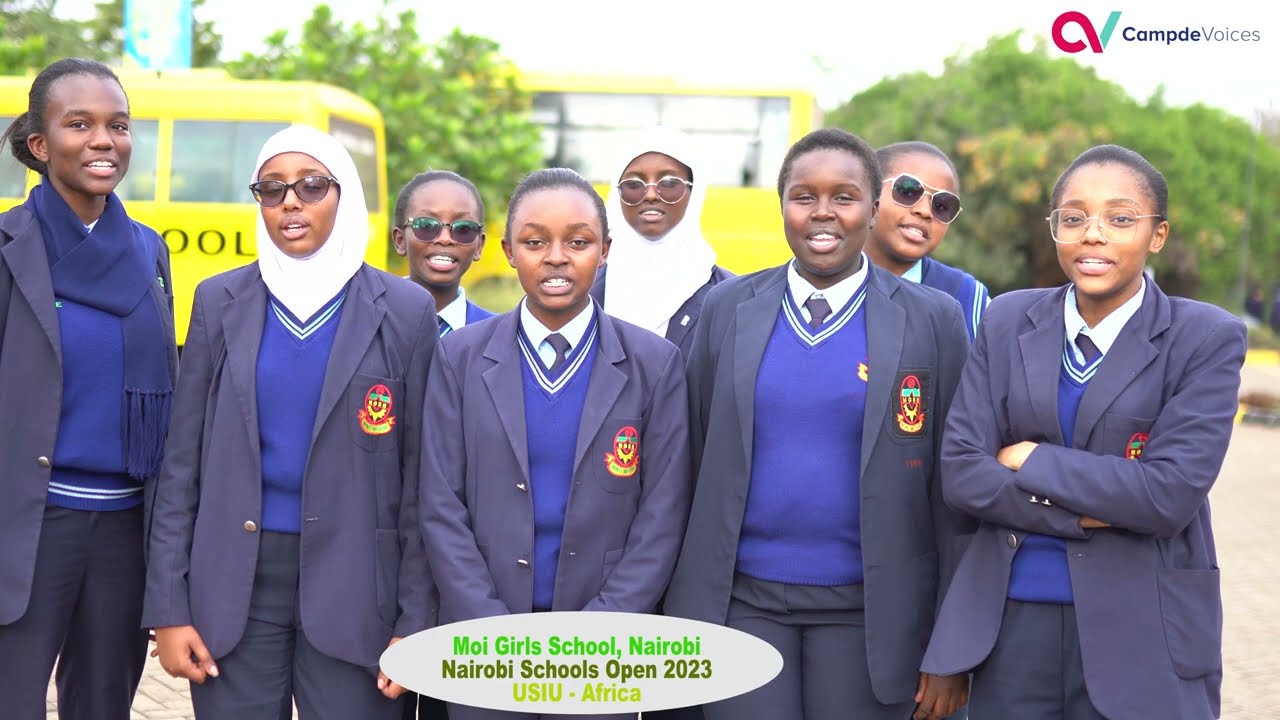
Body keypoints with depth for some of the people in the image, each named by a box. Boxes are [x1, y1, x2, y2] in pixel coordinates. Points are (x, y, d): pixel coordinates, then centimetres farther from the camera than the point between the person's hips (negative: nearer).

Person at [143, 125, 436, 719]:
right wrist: (167, 605, 0)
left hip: (351, 586, -1)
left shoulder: (404, 311, -1)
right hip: (234, 583, 2)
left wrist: (415, 623, -5)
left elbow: (419, 477, -1)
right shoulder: (219, 302, 5)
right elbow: (182, 462, 5)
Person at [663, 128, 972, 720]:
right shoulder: (728, 308, 4)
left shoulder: (932, 321, -2)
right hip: (743, 598, 1)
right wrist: (682, 614, 5)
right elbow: (694, 461, 7)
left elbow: (953, 489, -1)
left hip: (865, 610, -1)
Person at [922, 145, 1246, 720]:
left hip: (1142, 629, -2)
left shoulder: (1206, 338, -5)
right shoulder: (1009, 321, 4)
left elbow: (1171, 493, -15)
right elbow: (961, 471, -3)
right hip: (1011, 616, 3)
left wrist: (1032, 460, -9)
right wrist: (1082, 516, -13)